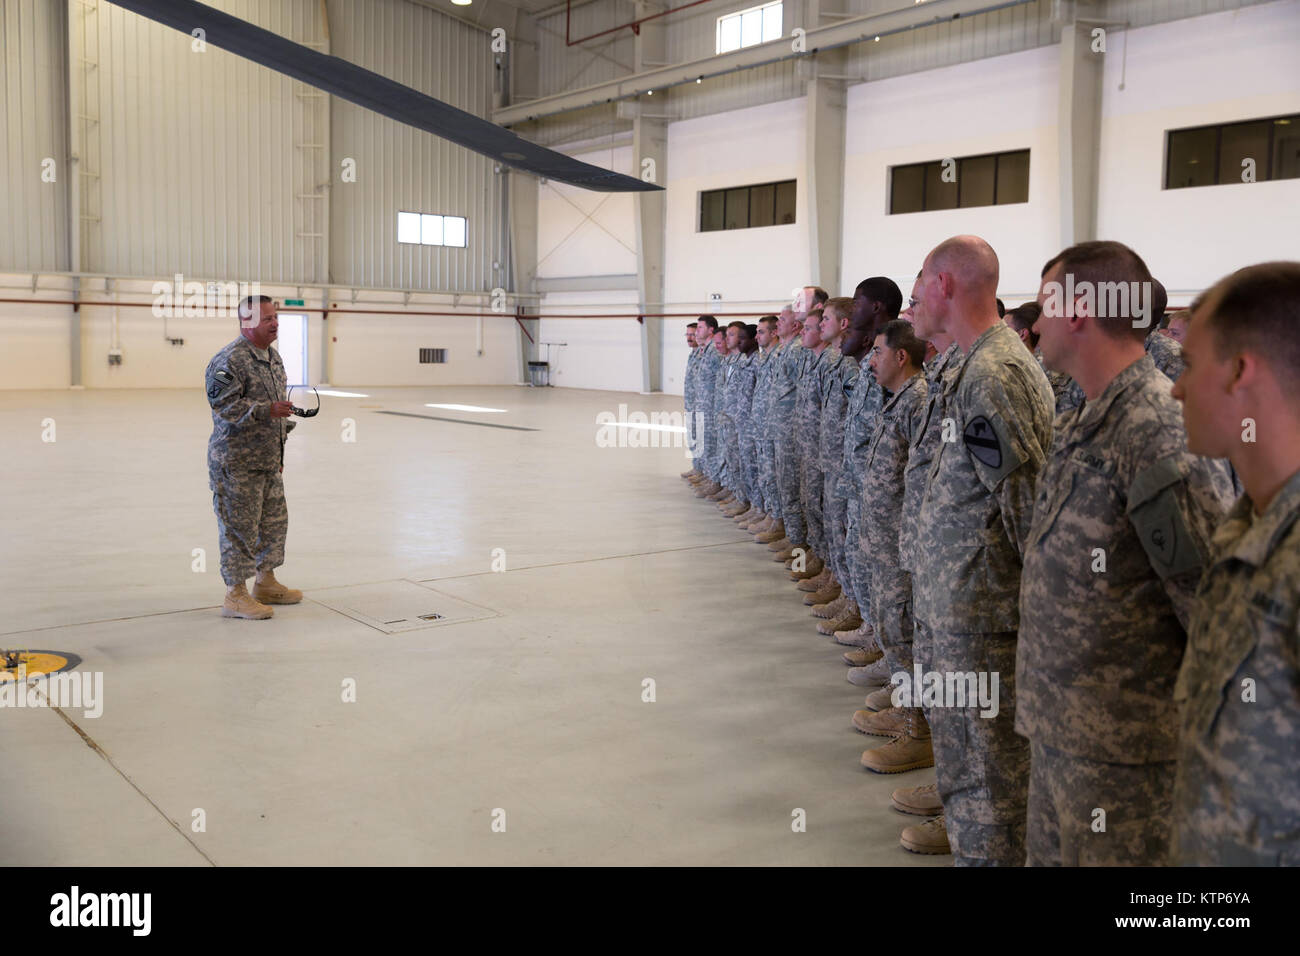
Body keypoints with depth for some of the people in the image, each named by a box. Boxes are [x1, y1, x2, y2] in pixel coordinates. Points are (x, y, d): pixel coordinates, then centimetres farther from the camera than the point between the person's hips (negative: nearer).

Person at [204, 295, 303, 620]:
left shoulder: (273, 357, 14)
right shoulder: (229, 361, -16)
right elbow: (224, 404, -23)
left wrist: (280, 452, 24)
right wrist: (267, 410, -29)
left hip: (268, 461, 9)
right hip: (236, 463, -9)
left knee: (274, 520, 16)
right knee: (240, 527, -4)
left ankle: (266, 583, 31)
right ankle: (236, 596, 5)